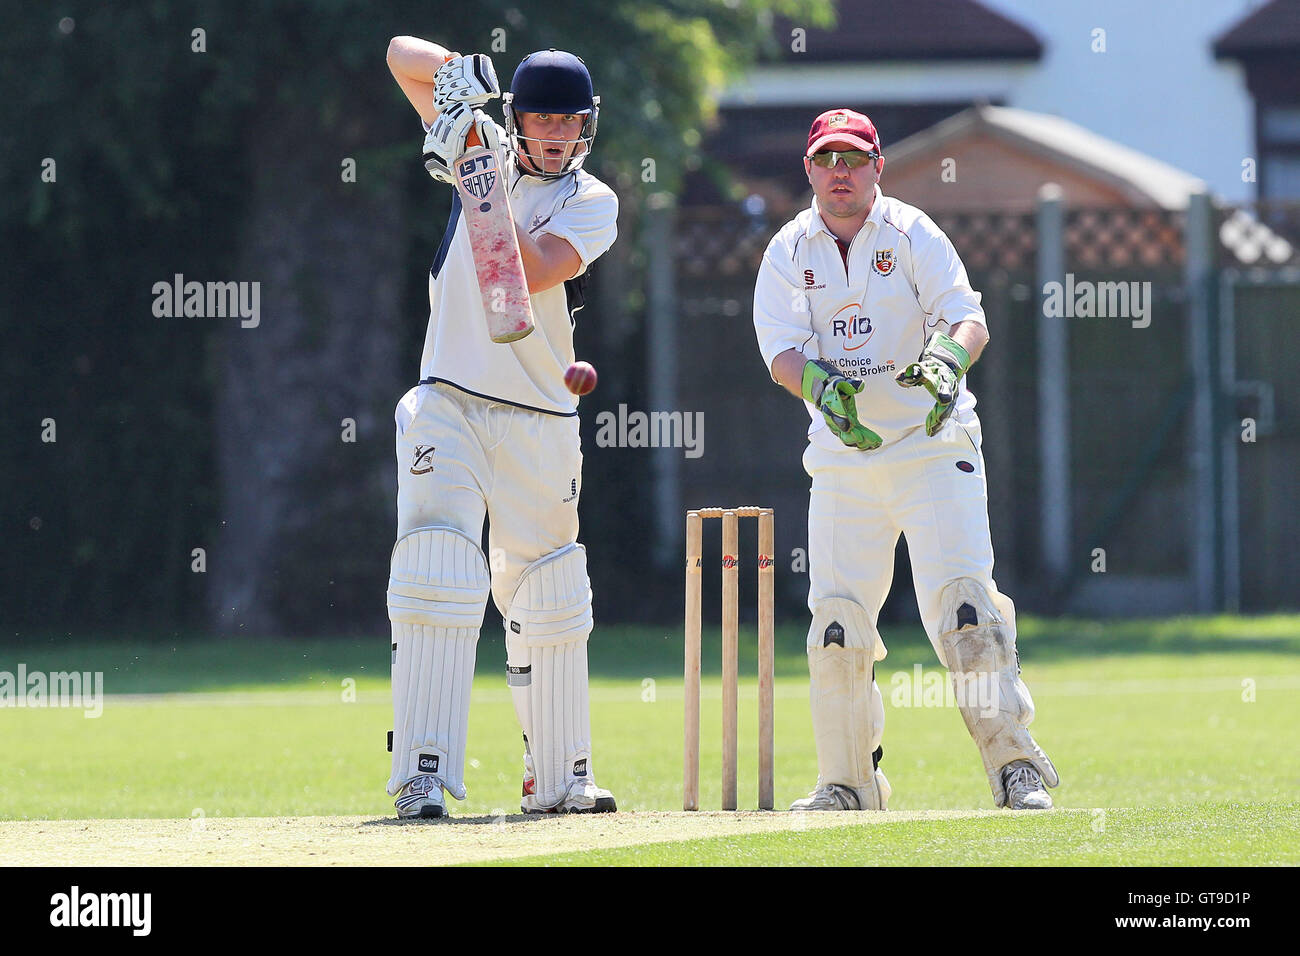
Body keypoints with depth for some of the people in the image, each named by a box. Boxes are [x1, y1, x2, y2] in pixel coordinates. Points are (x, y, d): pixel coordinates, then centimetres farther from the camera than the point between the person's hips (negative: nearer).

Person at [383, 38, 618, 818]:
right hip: (449, 403, -1)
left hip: (540, 423, 1)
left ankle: (559, 777, 21)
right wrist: (460, 73, -10)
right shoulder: (486, 150, 6)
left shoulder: (592, 204, 0)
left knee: (549, 605, 9)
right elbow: (401, 54, 9)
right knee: (438, 580, -16)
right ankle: (424, 778, -21)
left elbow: (530, 271, -19)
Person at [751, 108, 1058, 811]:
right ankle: (847, 781, 11)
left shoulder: (913, 235, -2)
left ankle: (1014, 763, -13)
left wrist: (946, 357, -35)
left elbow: (970, 319, -12)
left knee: (963, 597, -15)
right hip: (843, 458, 3)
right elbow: (781, 353, -6)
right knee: (837, 619, -1)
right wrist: (821, 385, -28)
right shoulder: (789, 253, 5)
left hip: (933, 445, -3)